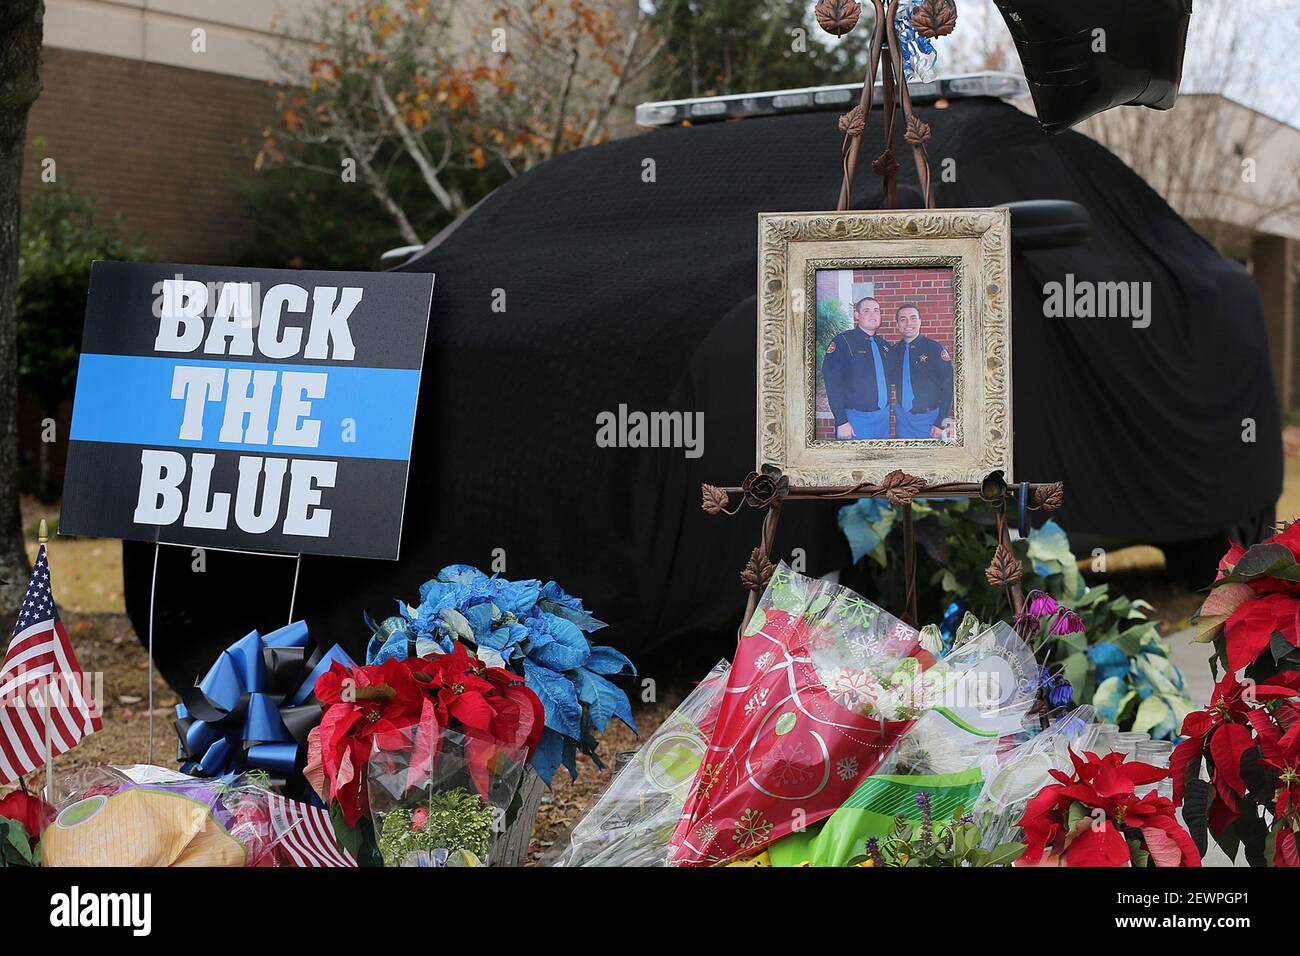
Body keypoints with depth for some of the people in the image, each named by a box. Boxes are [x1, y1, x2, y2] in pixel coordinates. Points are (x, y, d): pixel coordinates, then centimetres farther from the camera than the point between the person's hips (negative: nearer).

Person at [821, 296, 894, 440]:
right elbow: (832, 383, -13)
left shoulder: (884, 344, 13)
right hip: (856, 418, -6)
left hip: (883, 417, 6)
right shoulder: (843, 341, -7)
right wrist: (842, 422, -18)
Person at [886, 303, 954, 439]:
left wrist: (941, 423, -13)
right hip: (902, 417, 4)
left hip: (929, 418, -4)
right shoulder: (894, 351, 5)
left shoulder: (936, 349, -10)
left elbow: (948, 388, -10)